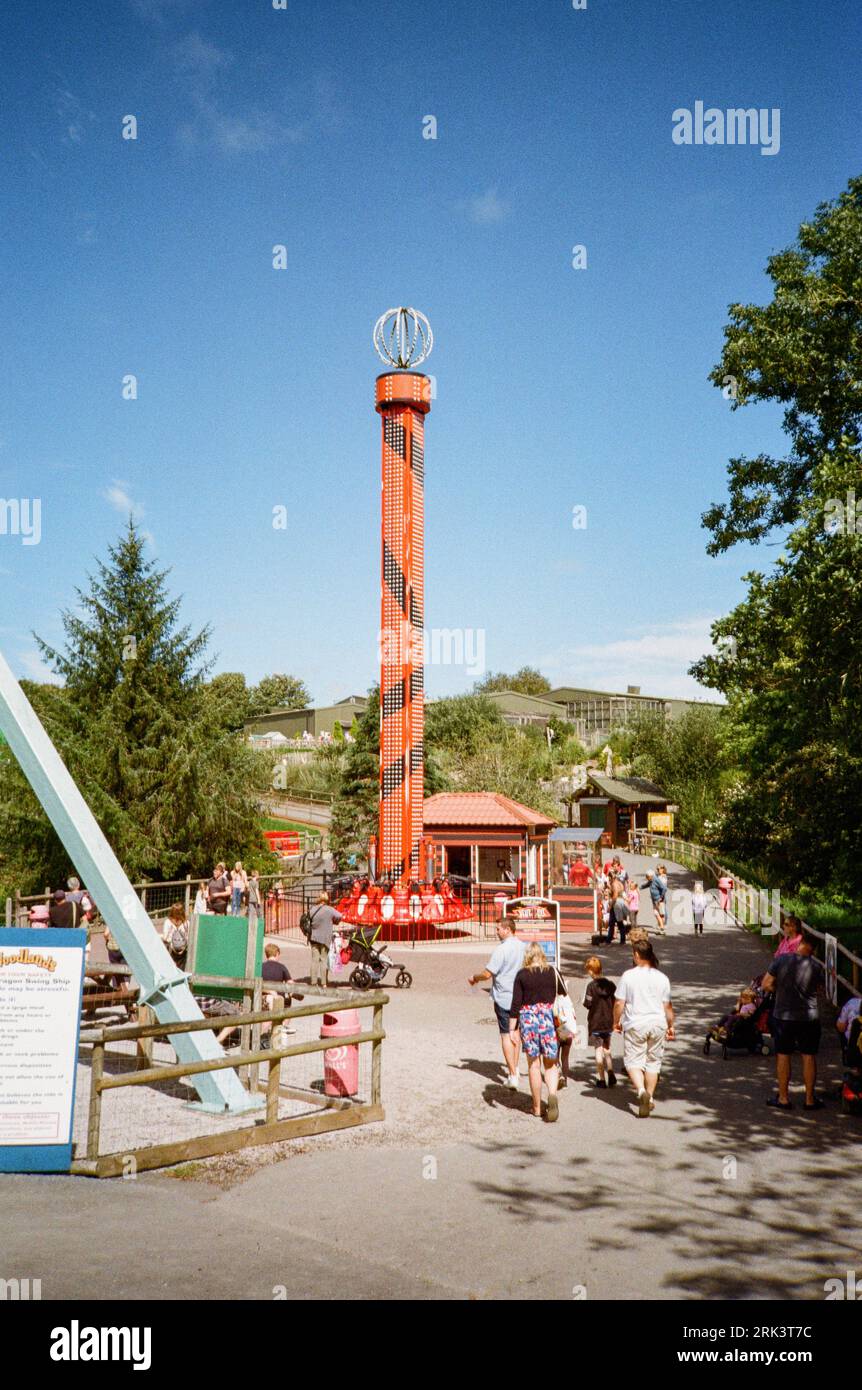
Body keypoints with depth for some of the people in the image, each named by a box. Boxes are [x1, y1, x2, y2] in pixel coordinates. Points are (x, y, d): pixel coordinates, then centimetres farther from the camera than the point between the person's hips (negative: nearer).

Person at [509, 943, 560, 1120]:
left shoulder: (522, 975, -3)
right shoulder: (552, 972, 1)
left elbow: (516, 1003, -5)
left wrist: (512, 1028, 0)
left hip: (529, 1019, -1)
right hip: (549, 1018, 1)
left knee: (534, 1065, 9)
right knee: (551, 1064, 9)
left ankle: (537, 1108, 16)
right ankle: (552, 1094, -18)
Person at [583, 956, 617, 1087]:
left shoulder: (591, 986, -14)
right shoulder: (611, 984, -1)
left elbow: (587, 1004, -14)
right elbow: (615, 1003, 3)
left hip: (595, 1023, -4)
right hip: (609, 1022, 4)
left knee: (599, 1050, 4)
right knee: (606, 1049, 19)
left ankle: (601, 1079, 5)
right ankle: (610, 1073, 4)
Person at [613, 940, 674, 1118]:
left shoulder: (628, 976, -7)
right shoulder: (662, 978, 0)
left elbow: (619, 1003, -6)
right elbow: (667, 1006, 4)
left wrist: (616, 1022, 9)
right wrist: (670, 1026, 16)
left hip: (635, 1025, -3)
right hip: (658, 1023, 3)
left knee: (633, 1061, 4)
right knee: (653, 1061, 16)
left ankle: (641, 1090, -20)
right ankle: (650, 1097, 22)